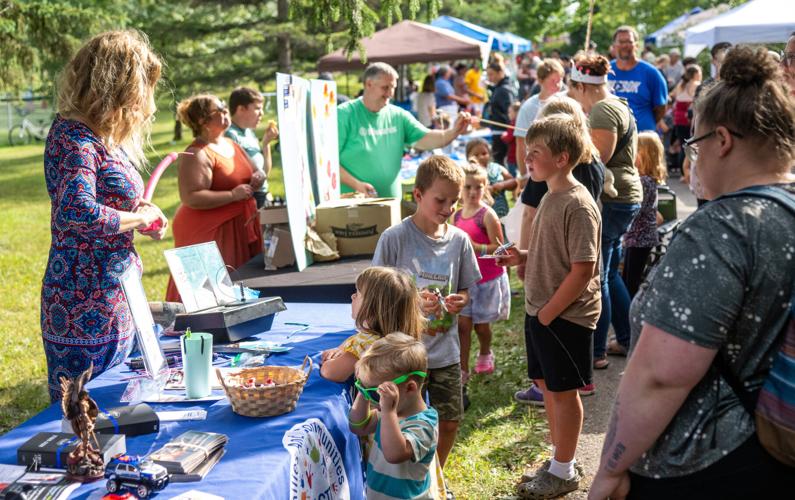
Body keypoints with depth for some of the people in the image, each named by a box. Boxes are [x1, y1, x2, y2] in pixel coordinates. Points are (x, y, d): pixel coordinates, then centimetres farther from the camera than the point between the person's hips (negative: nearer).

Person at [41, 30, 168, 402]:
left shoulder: (106, 140, 11)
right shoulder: (73, 136, -17)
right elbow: (79, 211, -33)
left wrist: (143, 215, 6)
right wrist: (139, 217, -16)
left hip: (118, 305, 9)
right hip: (86, 311, -9)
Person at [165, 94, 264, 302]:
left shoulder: (231, 144, 13)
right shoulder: (197, 154, -15)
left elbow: (254, 171, 25)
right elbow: (191, 197, -24)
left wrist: (258, 177, 0)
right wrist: (232, 195, -24)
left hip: (240, 227, 9)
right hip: (209, 233, -9)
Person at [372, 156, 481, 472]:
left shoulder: (459, 240, -2)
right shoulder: (394, 238, -13)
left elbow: (466, 288, 9)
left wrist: (460, 300, -14)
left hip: (445, 351, 4)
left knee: (449, 422, 14)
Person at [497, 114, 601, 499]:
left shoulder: (577, 205, -20)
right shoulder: (550, 197, 8)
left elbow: (582, 269, -22)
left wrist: (548, 312, -17)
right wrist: (523, 257, 2)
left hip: (566, 316, -9)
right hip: (541, 310, 9)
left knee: (563, 391, 4)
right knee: (547, 385, 17)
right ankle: (559, 460, 32)